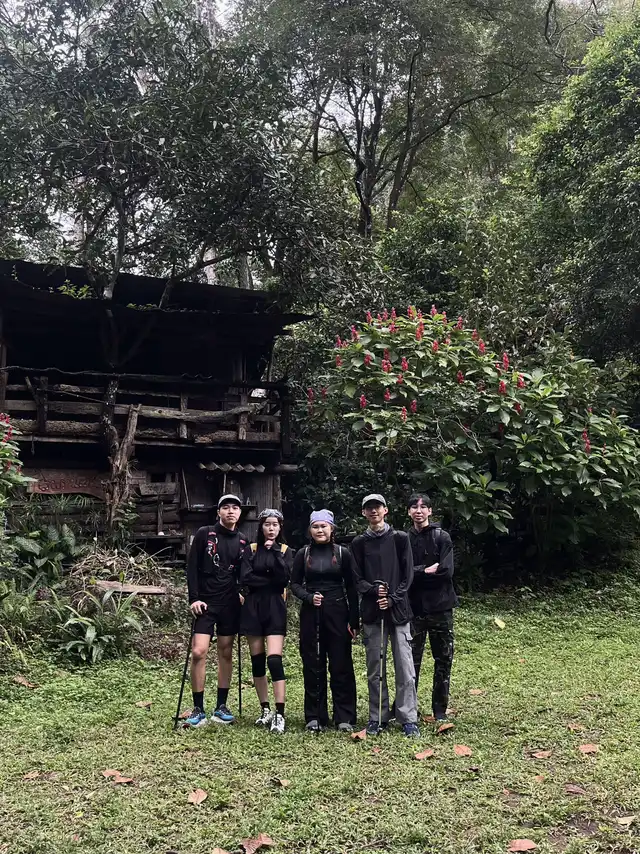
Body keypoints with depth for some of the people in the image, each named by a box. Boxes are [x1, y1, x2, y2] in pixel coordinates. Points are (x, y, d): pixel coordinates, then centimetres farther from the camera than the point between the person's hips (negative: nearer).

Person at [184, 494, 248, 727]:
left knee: (226, 653, 7)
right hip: (205, 603, -3)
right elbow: (192, 567, -4)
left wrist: (242, 594, -1)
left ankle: (221, 707, 17)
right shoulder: (204, 534, -2)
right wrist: (194, 598, -11)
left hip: (230, 604, 4)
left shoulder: (243, 541, 8)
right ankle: (198, 709, 0)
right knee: (198, 652, -11)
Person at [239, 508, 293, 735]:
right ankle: (265, 711, 18)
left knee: (274, 659, -14)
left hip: (275, 608, -2)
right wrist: (271, 581, -8)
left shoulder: (285, 551, 6)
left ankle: (279, 714, -13)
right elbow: (245, 578, -6)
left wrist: (274, 551, -13)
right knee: (257, 661, 6)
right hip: (253, 607, 2)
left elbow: (285, 578, -11)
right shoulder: (251, 550, 7)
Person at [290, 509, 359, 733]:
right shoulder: (303, 554, 6)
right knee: (313, 666, 5)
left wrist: (354, 621, -1)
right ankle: (315, 717, 14)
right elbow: (295, 584, 8)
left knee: (341, 666, 0)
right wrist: (309, 597, -12)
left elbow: (351, 588, 3)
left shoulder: (342, 554, 2)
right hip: (311, 615, 1)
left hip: (337, 614, -1)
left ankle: (344, 717, 8)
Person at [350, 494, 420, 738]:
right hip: (372, 612, 1)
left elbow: (407, 574, 2)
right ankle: (377, 717, 15)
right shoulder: (359, 543, 9)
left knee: (405, 668, -3)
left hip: (398, 609, -1)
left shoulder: (400, 538, 5)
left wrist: (393, 598, -10)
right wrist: (373, 590, -14)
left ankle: (408, 719, 3)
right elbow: (357, 578, 5)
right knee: (375, 668, 6)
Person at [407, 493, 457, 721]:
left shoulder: (442, 537, -1)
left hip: (440, 606, 0)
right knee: (411, 660, 2)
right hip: (414, 608, 0)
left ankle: (440, 710, 18)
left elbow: (446, 572, -11)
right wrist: (428, 571, -13)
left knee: (443, 659, 6)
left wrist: (417, 573, -12)